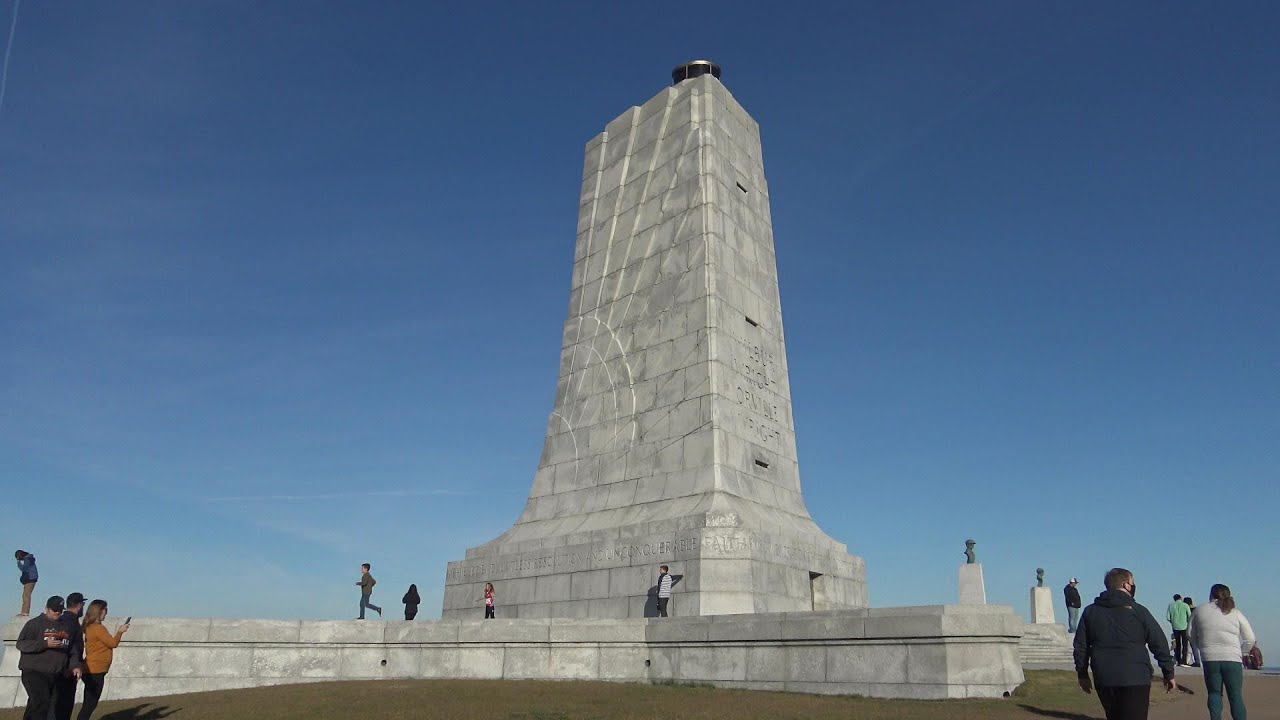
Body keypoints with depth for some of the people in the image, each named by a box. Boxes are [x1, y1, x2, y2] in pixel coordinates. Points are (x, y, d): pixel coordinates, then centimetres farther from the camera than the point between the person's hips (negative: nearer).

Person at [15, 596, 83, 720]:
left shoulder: (67, 626, 12)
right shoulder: (35, 623, -3)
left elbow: (74, 650, 15)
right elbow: (20, 644, -9)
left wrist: (75, 665, 0)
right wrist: (45, 644, -21)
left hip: (55, 675, 5)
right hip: (34, 672, -5)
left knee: (34, 706, 13)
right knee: (42, 703, -18)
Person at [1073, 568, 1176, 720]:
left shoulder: (1090, 612, 8)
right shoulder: (1138, 611, -3)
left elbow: (1080, 646, 10)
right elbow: (1159, 644, 0)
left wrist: (1082, 674, 19)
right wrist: (1169, 674, 10)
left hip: (1104, 680, 4)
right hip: (1135, 679, -4)